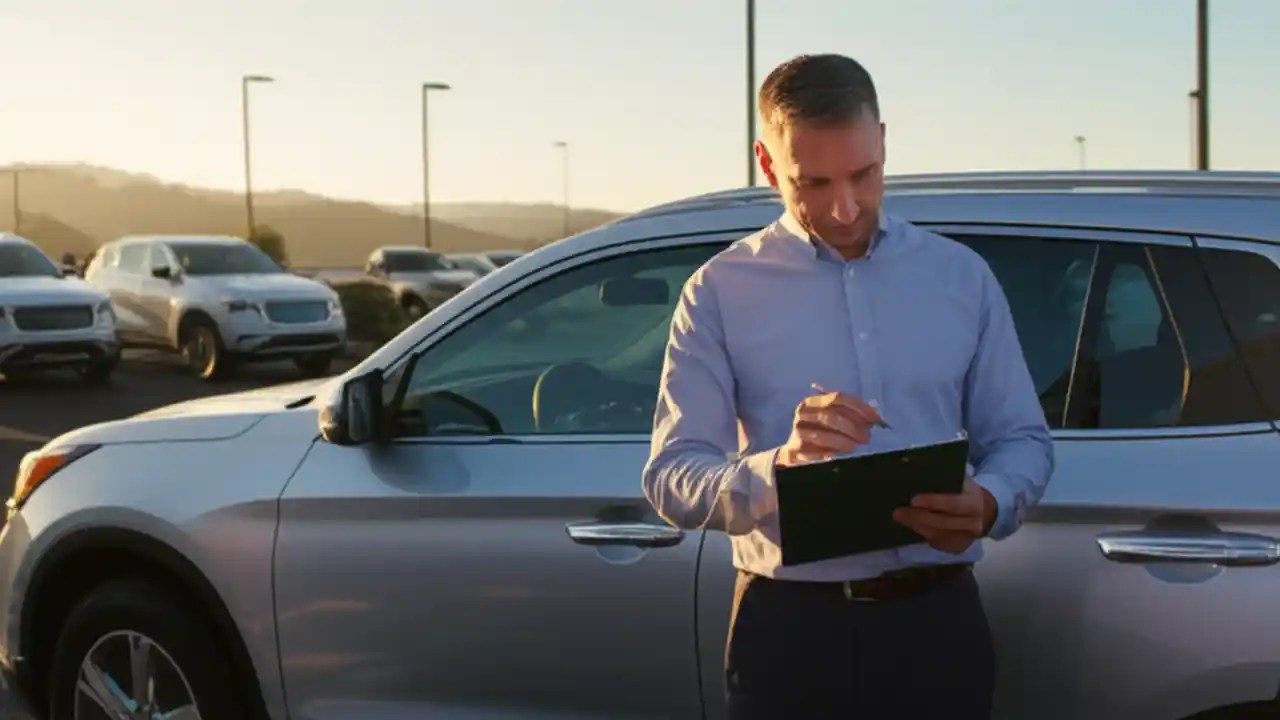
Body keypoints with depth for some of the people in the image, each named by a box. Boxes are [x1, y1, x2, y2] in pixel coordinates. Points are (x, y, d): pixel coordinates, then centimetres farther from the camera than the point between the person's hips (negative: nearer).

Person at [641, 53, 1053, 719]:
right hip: (787, 628, -2)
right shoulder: (720, 291, -2)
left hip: (937, 620, 2)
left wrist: (988, 506, -14)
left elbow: (1022, 438, 8)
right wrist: (780, 464, -27)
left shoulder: (962, 276, 6)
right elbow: (670, 478, -8)